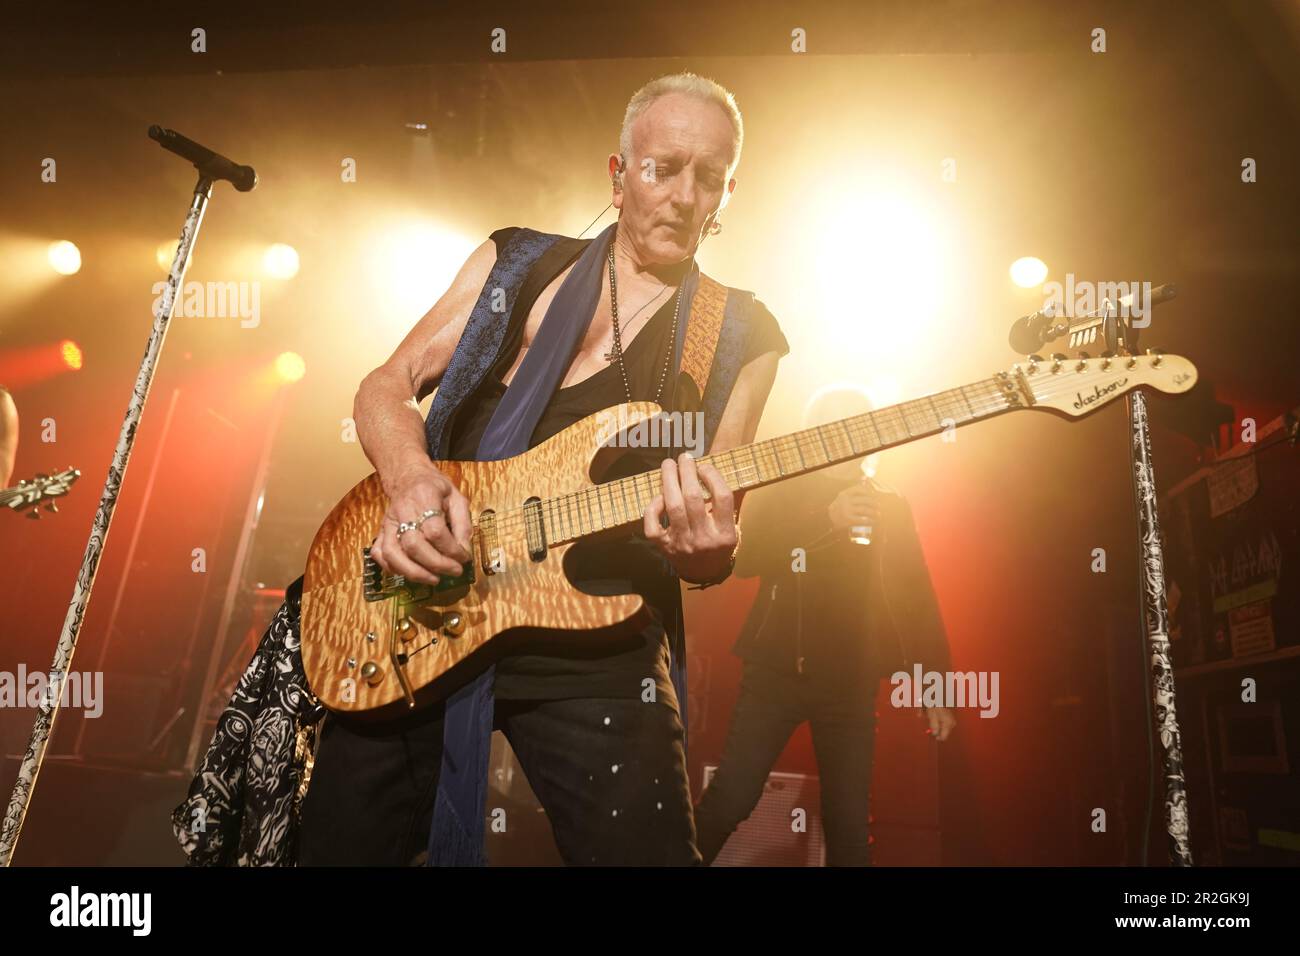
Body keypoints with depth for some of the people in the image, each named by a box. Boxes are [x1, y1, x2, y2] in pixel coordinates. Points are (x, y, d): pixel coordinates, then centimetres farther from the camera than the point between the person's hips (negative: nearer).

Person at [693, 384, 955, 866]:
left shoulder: (889, 506, 7)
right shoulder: (775, 492, 3)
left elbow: (918, 594, 6)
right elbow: (746, 558, -14)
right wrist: (827, 519, -25)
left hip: (851, 682, 2)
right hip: (774, 671, -1)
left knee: (849, 824, 4)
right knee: (728, 802, -4)